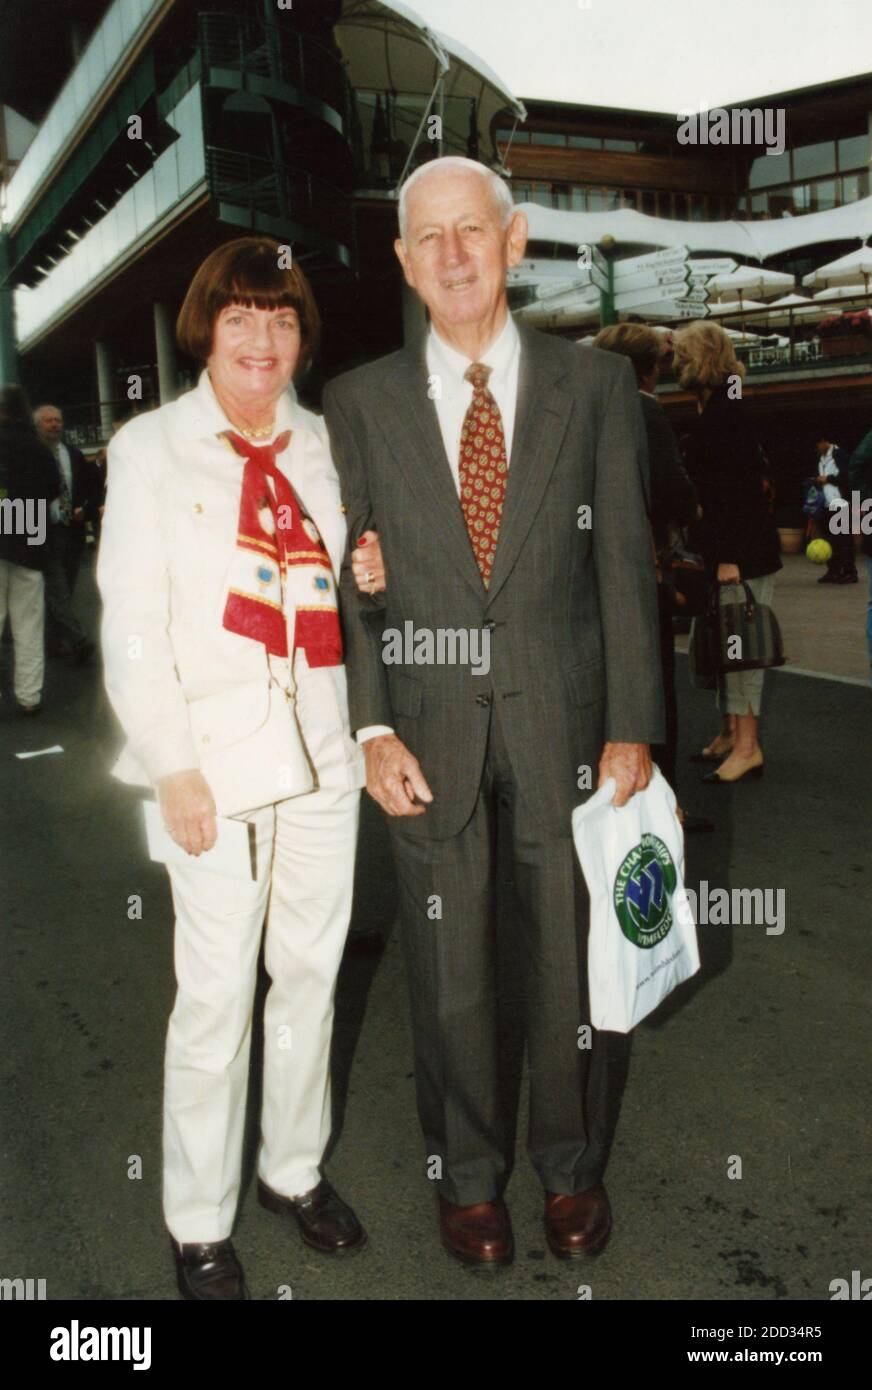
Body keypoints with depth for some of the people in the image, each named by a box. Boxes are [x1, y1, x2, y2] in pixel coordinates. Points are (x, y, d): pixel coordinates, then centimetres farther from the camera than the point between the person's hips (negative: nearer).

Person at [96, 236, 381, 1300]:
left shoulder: (322, 446, 10)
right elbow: (132, 626, -6)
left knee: (311, 970, 13)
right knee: (217, 992, 0)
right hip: (217, 753, -4)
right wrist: (174, 766, -12)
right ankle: (199, 1224, 21)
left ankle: (293, 1168, 34)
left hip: (322, 743, 5)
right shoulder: (149, 448, -2)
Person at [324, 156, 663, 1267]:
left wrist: (631, 727, -5)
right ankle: (468, 1175, 37)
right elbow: (351, 582, 2)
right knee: (449, 973, 13)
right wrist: (373, 729, -7)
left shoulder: (595, 385, 1)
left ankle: (574, 1166, 38)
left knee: (575, 958, 13)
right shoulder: (360, 403, 3)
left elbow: (624, 564, -1)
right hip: (430, 733, 1)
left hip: (565, 723, 0)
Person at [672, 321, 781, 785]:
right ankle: (730, 733, 22)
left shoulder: (726, 413, -13)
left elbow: (743, 488, -20)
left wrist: (730, 556, -22)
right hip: (725, 550, 10)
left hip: (742, 553, -10)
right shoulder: (716, 411, 15)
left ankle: (747, 746, 0)